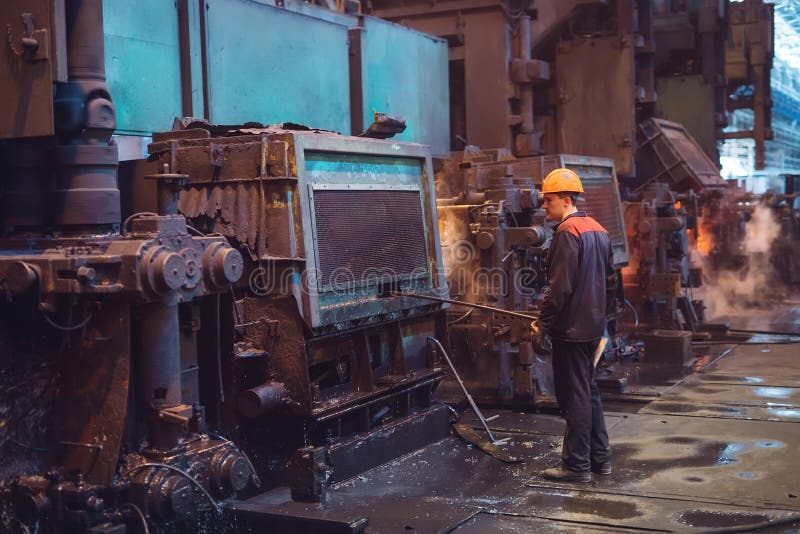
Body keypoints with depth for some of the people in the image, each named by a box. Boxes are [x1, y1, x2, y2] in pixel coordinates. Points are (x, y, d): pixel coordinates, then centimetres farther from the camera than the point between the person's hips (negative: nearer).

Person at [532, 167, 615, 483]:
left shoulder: (567, 232, -17)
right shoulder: (598, 230, 11)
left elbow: (560, 287, -21)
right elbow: (610, 281, 17)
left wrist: (542, 324, -14)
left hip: (570, 327, -9)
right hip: (593, 326, 9)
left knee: (574, 397, -2)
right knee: (588, 392, 18)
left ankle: (577, 466, 5)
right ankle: (600, 458, 25)